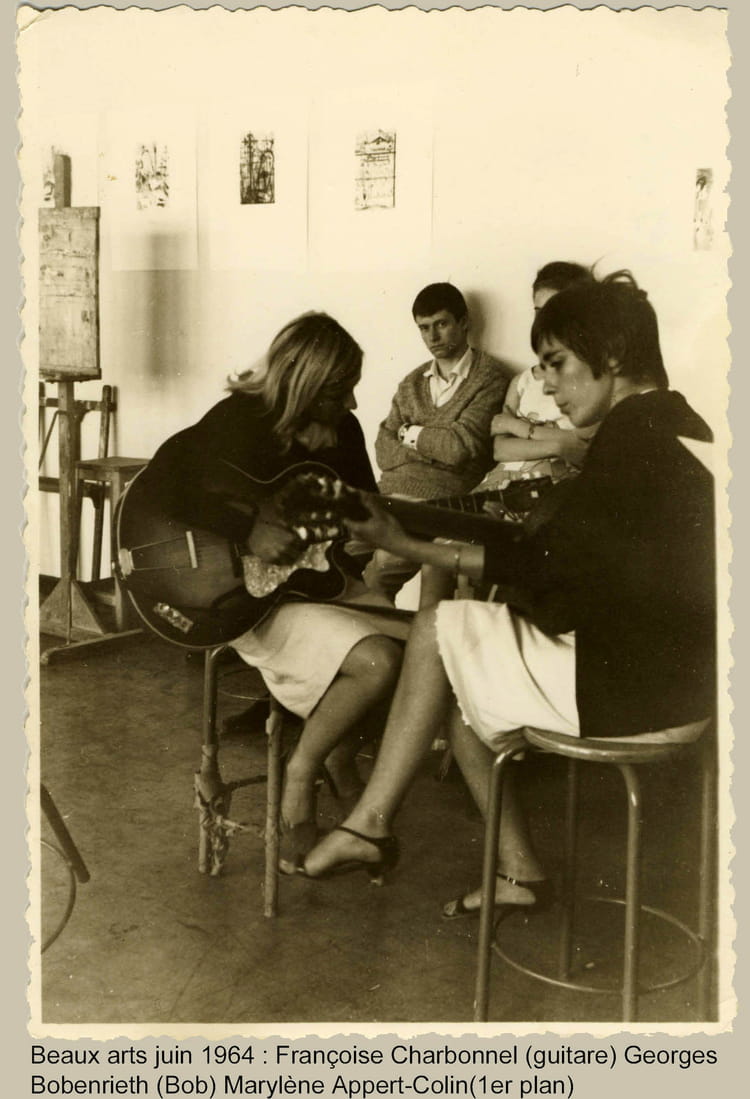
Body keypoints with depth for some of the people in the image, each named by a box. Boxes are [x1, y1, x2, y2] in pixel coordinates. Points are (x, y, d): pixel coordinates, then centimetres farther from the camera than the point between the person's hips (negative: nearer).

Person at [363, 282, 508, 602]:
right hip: (392, 498, 5)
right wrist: (433, 449, -6)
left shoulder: (489, 377, 0)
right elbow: (384, 450, 11)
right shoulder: (412, 383, 20)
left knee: (375, 575, -25)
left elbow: (461, 446, -12)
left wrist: (412, 435, 5)